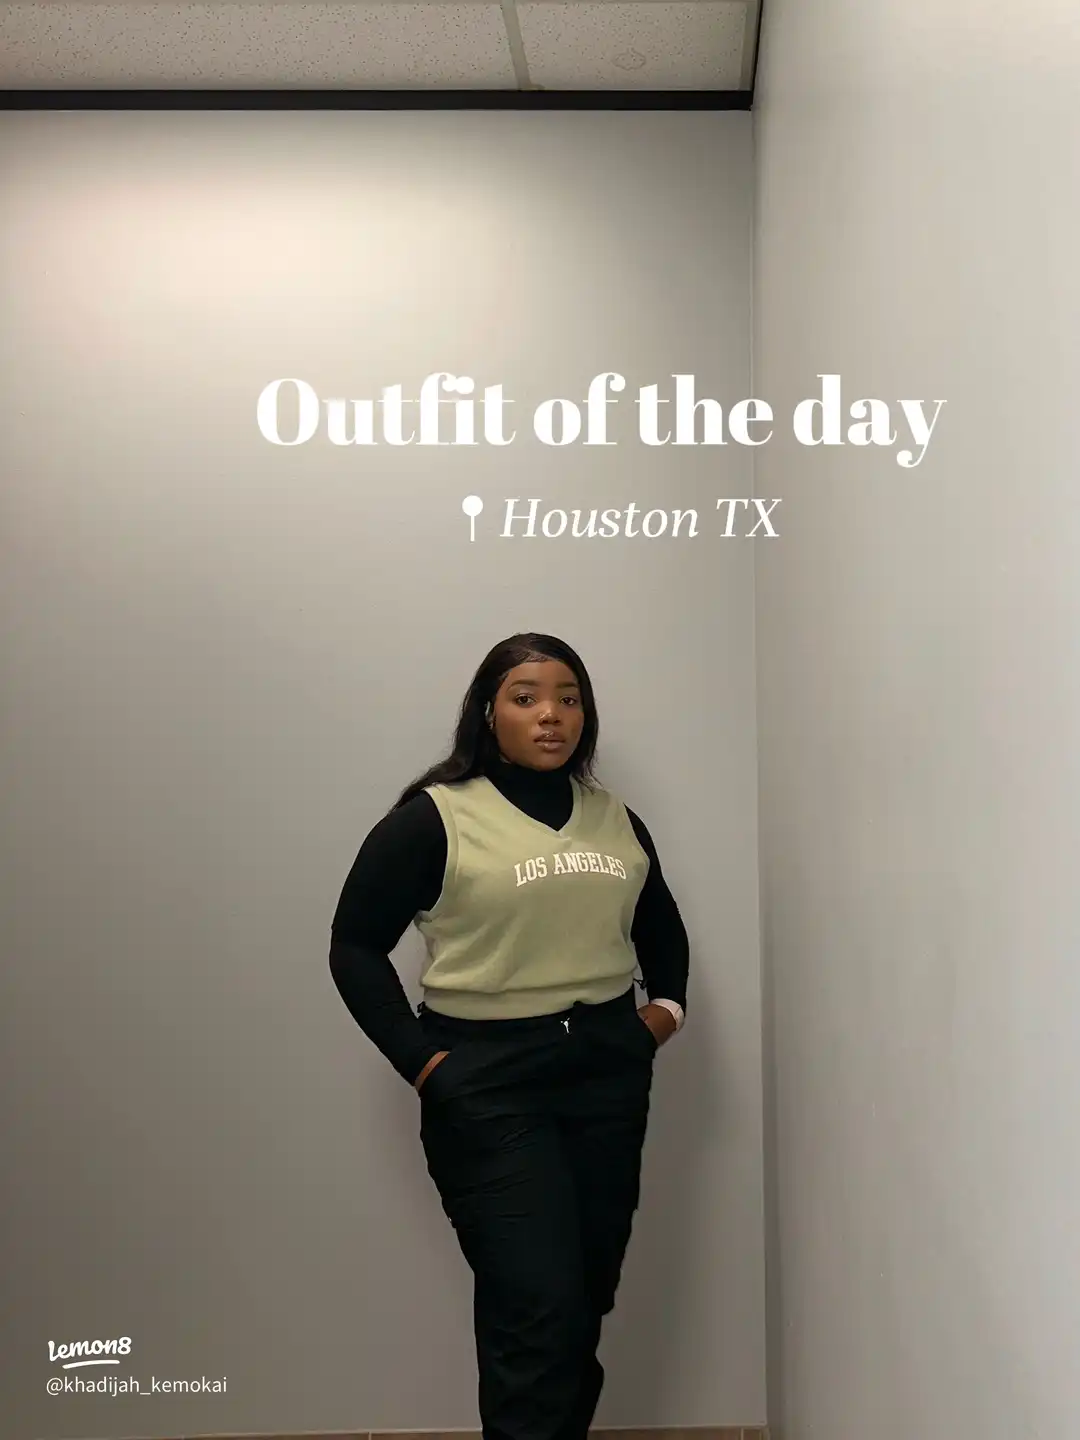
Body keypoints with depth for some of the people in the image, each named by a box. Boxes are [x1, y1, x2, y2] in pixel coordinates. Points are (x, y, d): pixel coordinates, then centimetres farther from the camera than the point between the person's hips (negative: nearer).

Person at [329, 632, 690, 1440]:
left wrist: (667, 1004, 10)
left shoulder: (617, 821, 9)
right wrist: (419, 1058, -9)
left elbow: (662, 927, 25)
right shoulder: (434, 818, -6)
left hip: (608, 1074, 5)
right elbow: (355, 946, -4)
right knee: (535, 1310, -7)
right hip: (488, 1085, -5)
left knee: (589, 1299, 12)